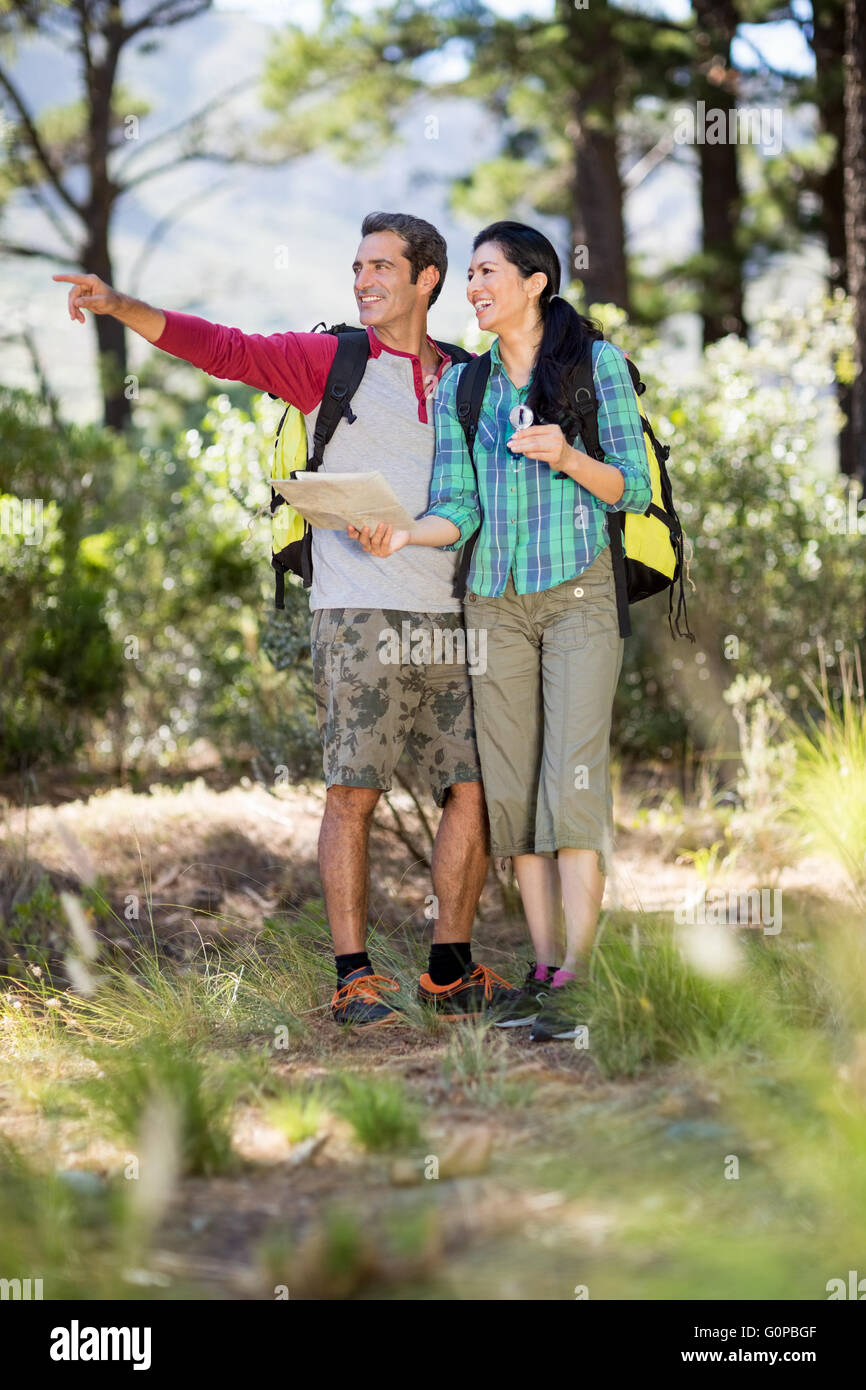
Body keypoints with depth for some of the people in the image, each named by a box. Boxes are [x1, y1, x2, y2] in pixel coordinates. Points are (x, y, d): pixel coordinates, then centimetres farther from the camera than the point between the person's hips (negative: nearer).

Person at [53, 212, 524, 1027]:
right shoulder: (331, 361, 6)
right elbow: (224, 349, -4)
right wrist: (119, 306, -16)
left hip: (451, 619, 4)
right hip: (359, 614, -4)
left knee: (475, 791, 1)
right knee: (352, 793, -7)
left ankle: (451, 973, 13)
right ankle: (354, 978, -1)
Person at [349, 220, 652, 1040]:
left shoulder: (596, 362, 2)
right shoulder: (460, 386, 12)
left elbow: (633, 489, 1)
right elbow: (458, 510, 6)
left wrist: (568, 458, -17)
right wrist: (400, 536, -14)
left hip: (579, 594, -4)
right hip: (495, 603, 4)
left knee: (573, 777, -13)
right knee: (511, 787, 1)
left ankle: (576, 978, -16)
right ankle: (544, 967, 5)